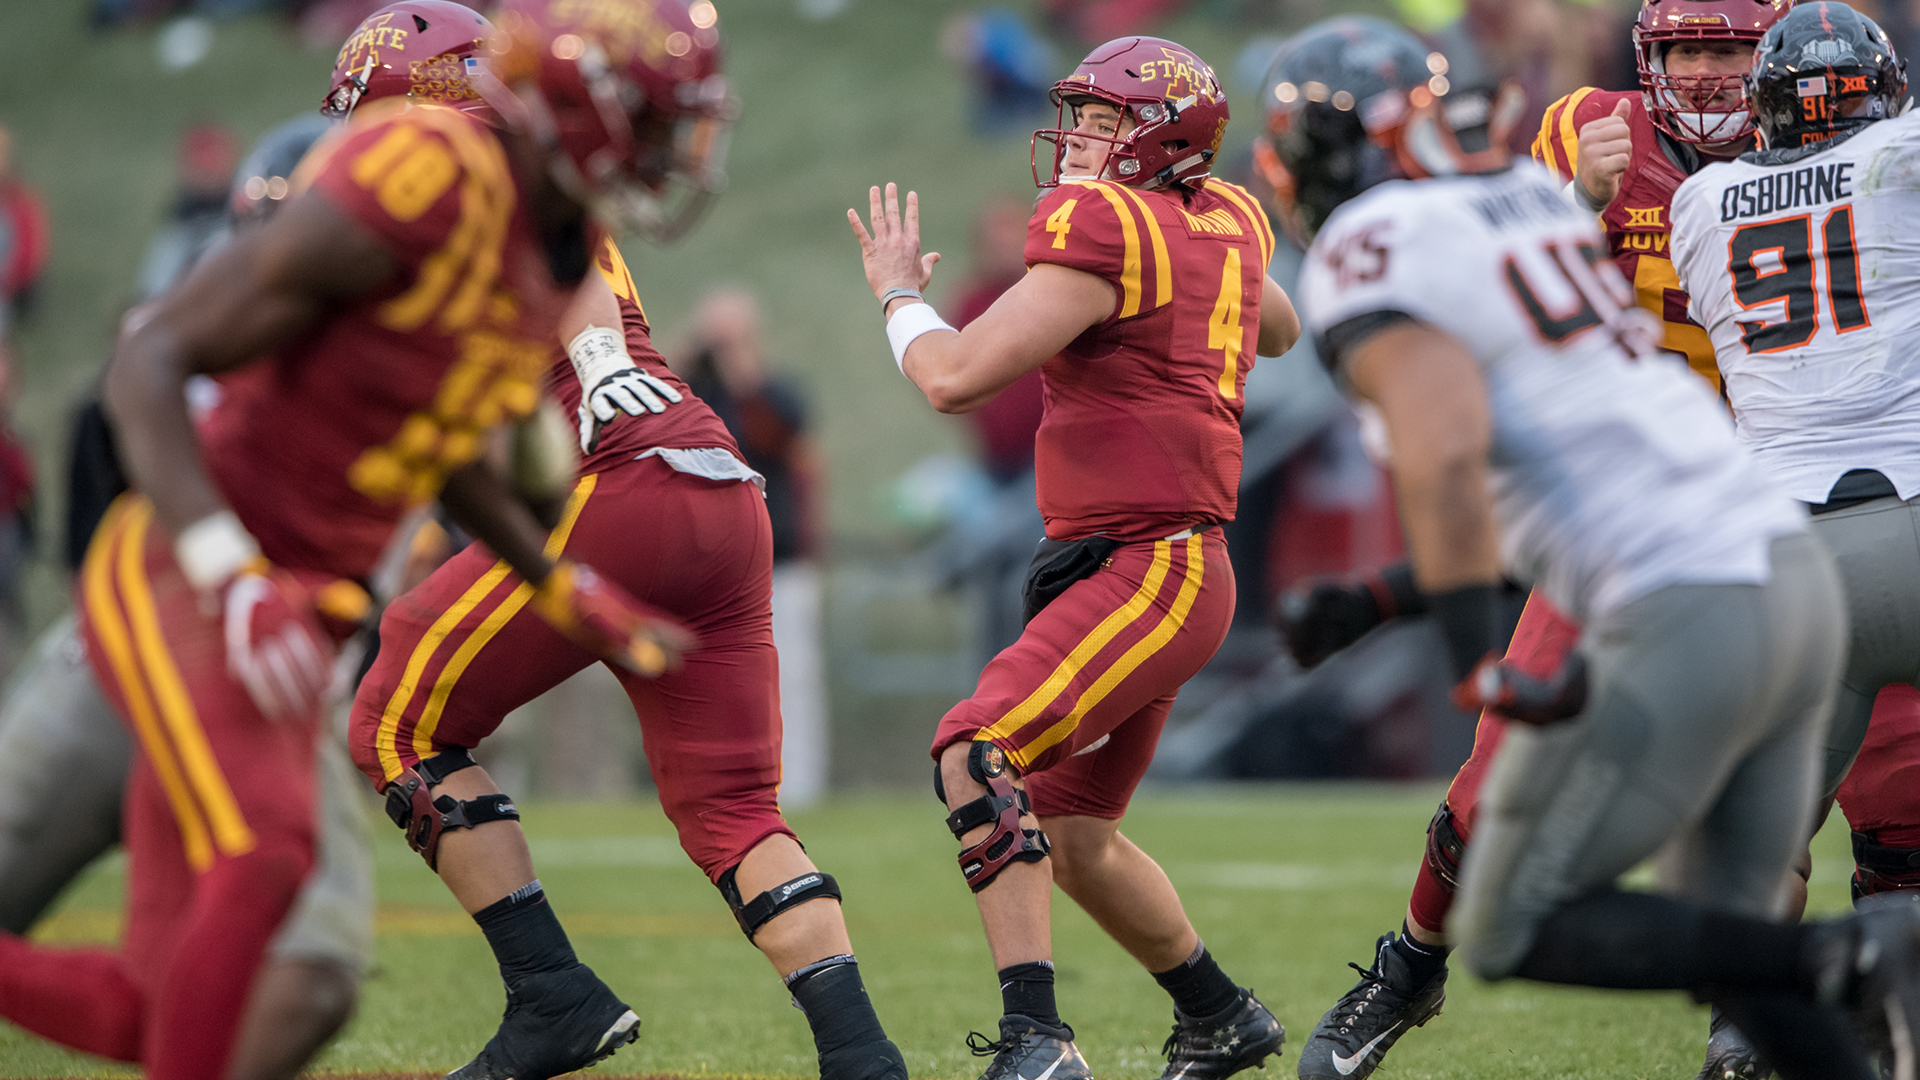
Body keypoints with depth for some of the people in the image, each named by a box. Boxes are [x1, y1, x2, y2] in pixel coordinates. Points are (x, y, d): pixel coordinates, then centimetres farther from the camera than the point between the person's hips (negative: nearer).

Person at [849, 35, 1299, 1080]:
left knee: (979, 758, -24)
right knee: (1068, 830, 20)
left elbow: (954, 377, -16)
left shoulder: (1107, 228, -14)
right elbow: (1278, 332, 37)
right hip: (1156, 572, 10)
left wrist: (900, 293, 2)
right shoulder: (1226, 223, 13)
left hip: (1149, 569, -10)